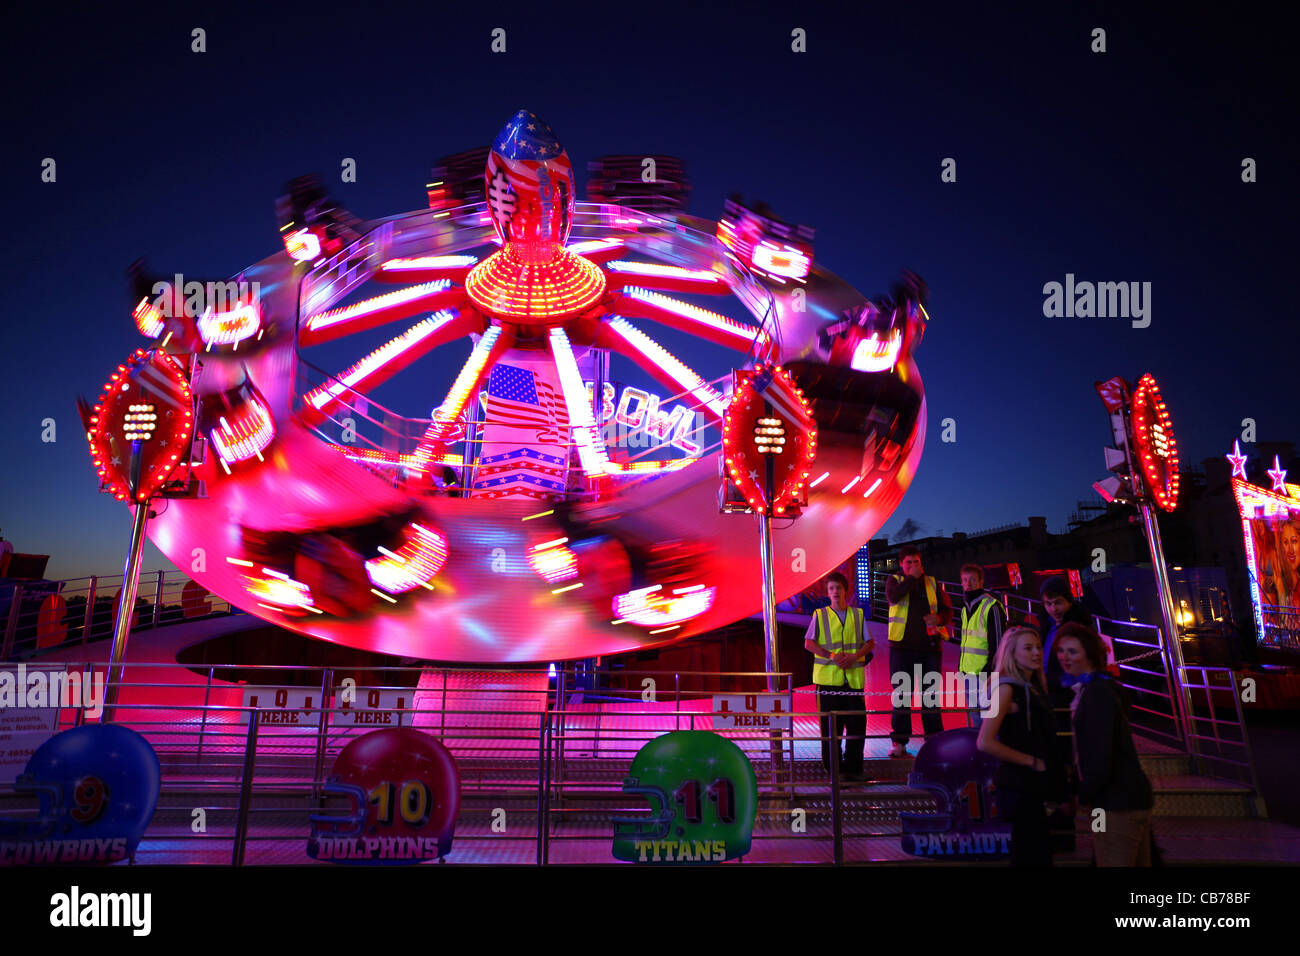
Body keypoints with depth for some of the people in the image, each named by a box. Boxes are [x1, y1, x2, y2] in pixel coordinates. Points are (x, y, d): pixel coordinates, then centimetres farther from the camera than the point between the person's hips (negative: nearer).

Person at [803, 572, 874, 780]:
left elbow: (870, 642, 10)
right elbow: (809, 643, 0)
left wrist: (855, 656, -8)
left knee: (857, 723, 2)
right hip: (828, 677, -2)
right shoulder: (820, 615, 5)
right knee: (831, 724, 2)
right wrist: (831, 656, -13)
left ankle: (853, 768, 14)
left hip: (854, 677, 2)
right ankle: (833, 768, 13)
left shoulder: (858, 614, 11)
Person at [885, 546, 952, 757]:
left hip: (929, 646, 2)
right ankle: (899, 742, 5)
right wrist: (912, 577, -13)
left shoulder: (932, 583, 12)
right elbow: (893, 597, -17)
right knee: (901, 694, 0)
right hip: (902, 646, -2)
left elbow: (947, 610, 11)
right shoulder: (894, 580, 6)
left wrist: (938, 618, -10)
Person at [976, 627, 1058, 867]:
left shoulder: (1033, 689, 9)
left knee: (1040, 853, 16)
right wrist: (1031, 761, -17)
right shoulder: (1008, 688, -16)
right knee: (1031, 856, -4)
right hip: (1019, 786, -8)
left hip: (1033, 785, 8)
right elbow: (985, 742, -24)